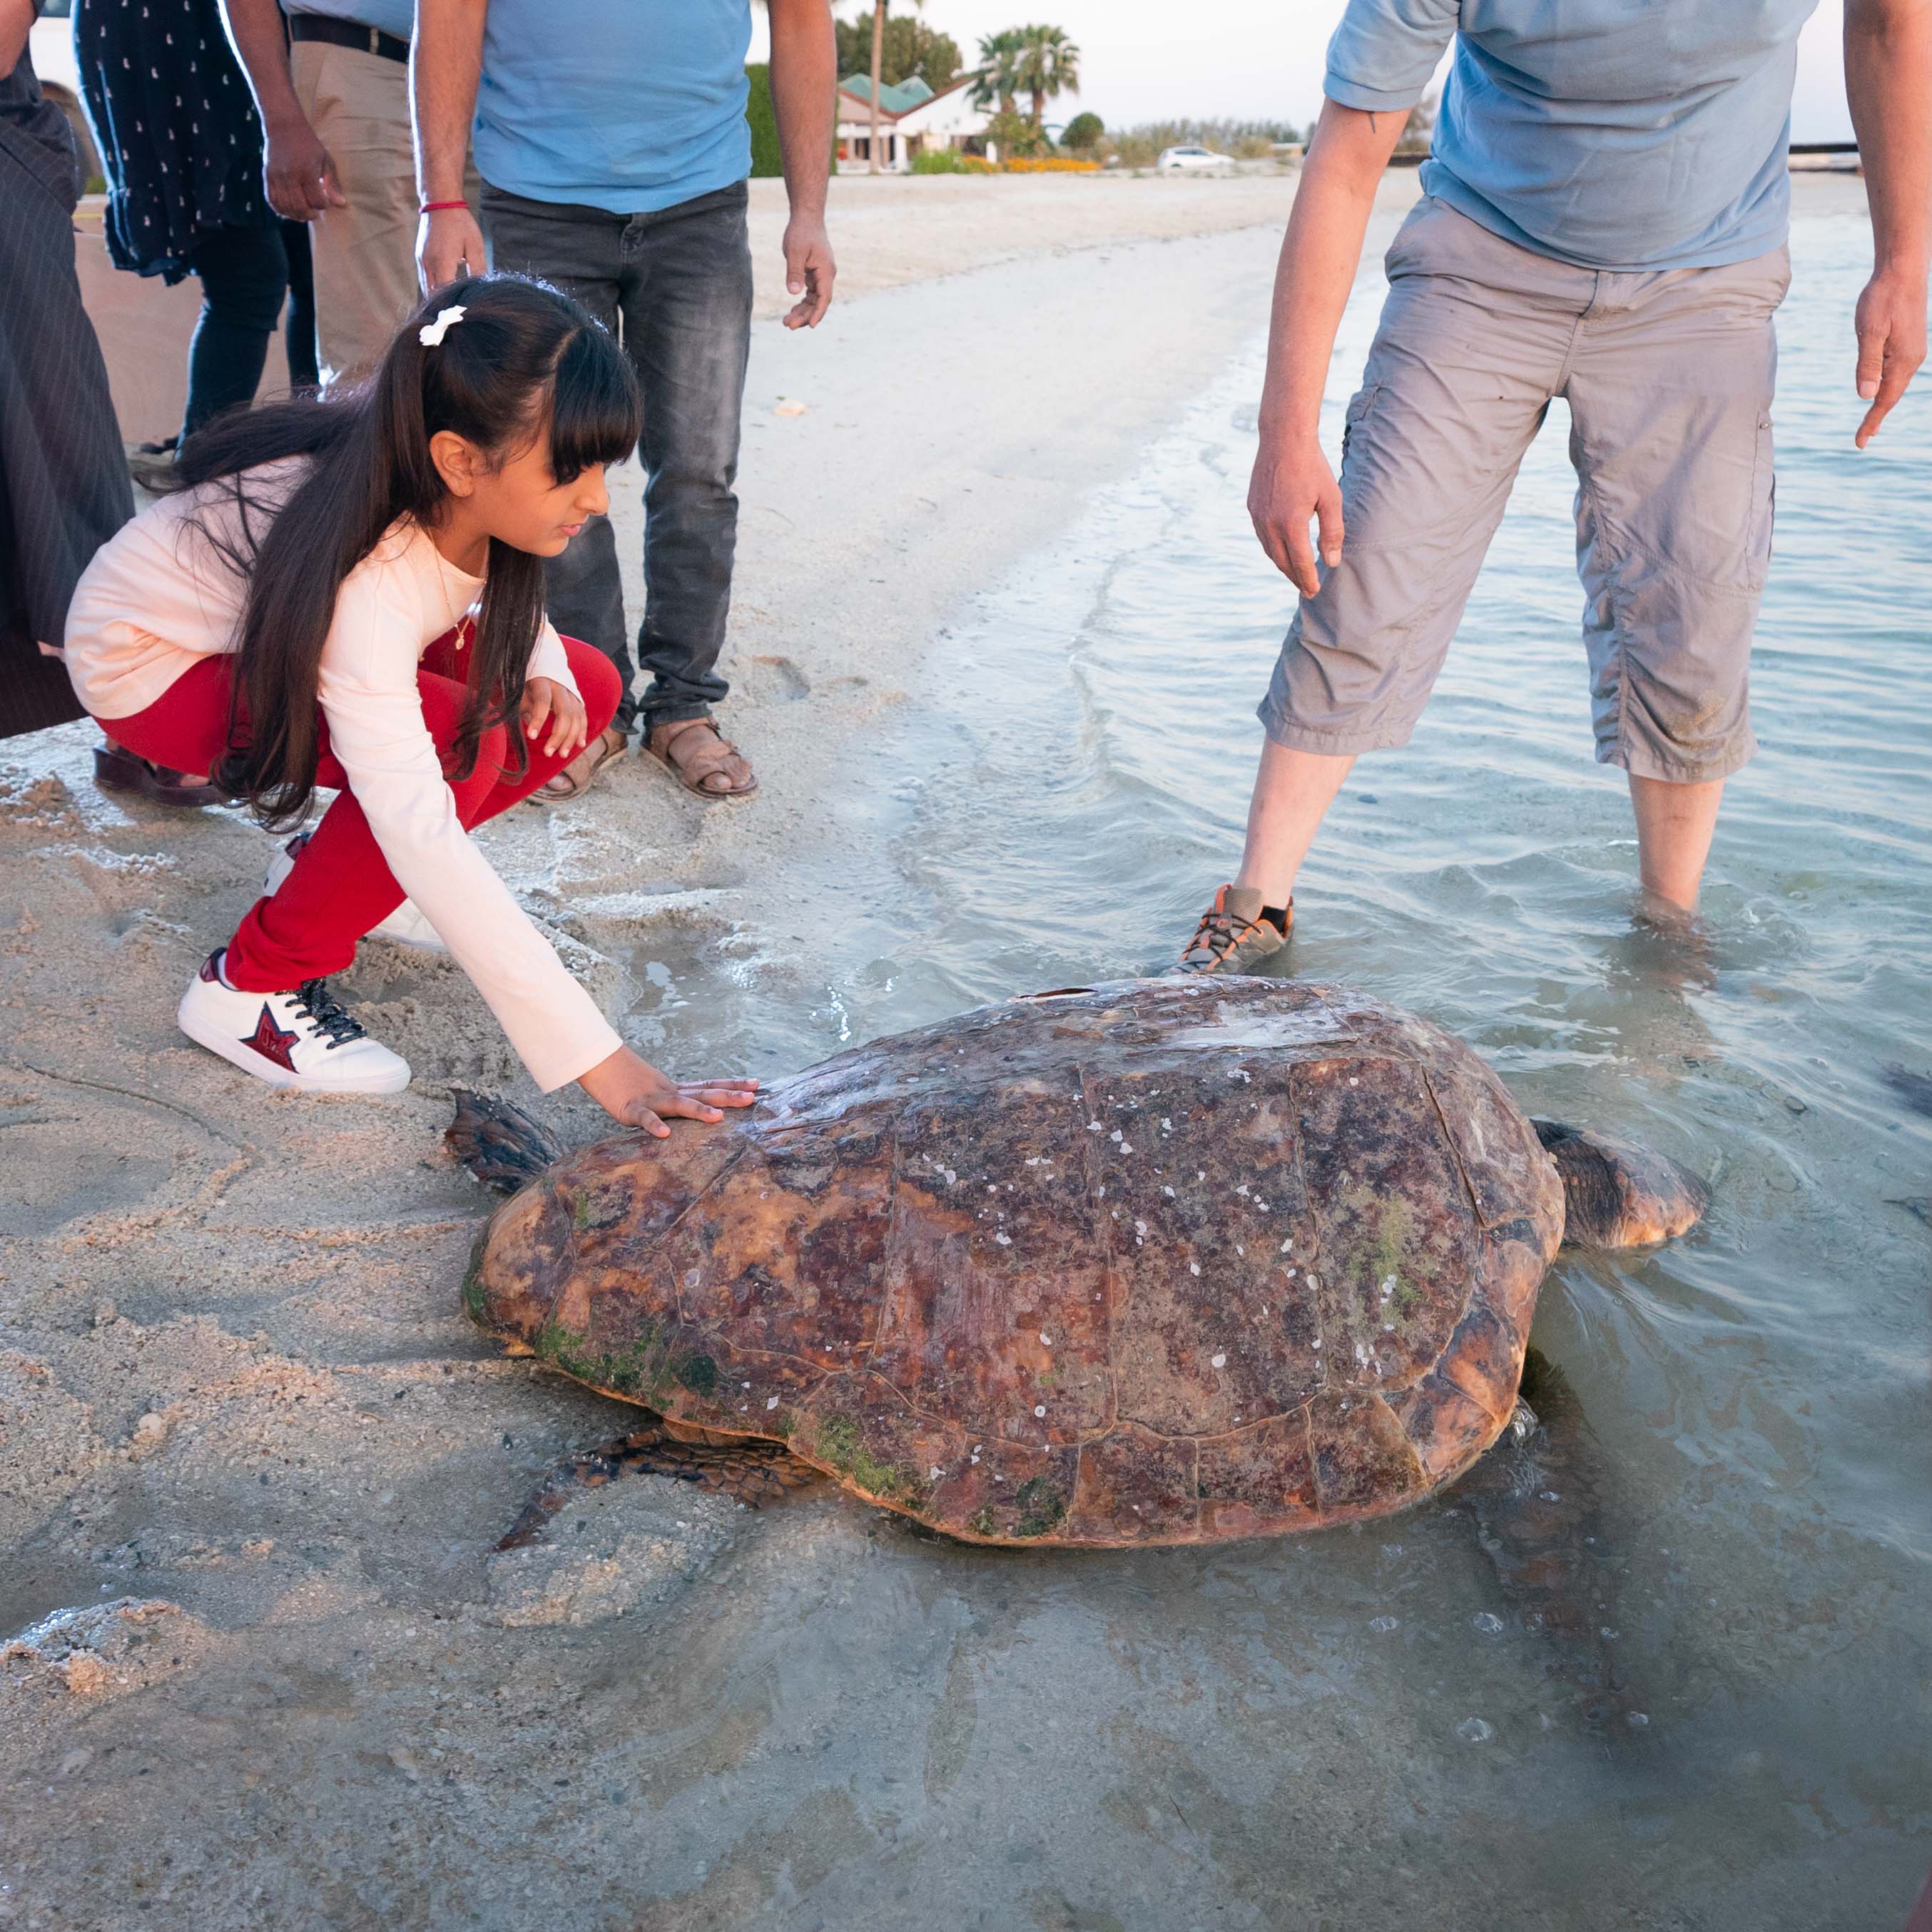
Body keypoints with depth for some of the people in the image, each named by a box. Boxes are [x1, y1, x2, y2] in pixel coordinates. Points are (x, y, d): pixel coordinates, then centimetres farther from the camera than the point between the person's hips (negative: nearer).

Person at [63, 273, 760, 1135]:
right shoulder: (361, 583, -41)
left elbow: (496, 580, 5)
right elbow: (422, 835, -47)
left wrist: (540, 662, -20)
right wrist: (596, 1057, -51)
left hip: (270, 619, 7)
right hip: (153, 661, -7)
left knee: (584, 691, -10)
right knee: (461, 744, -34)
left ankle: (343, 867, 7)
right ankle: (247, 986, -14)